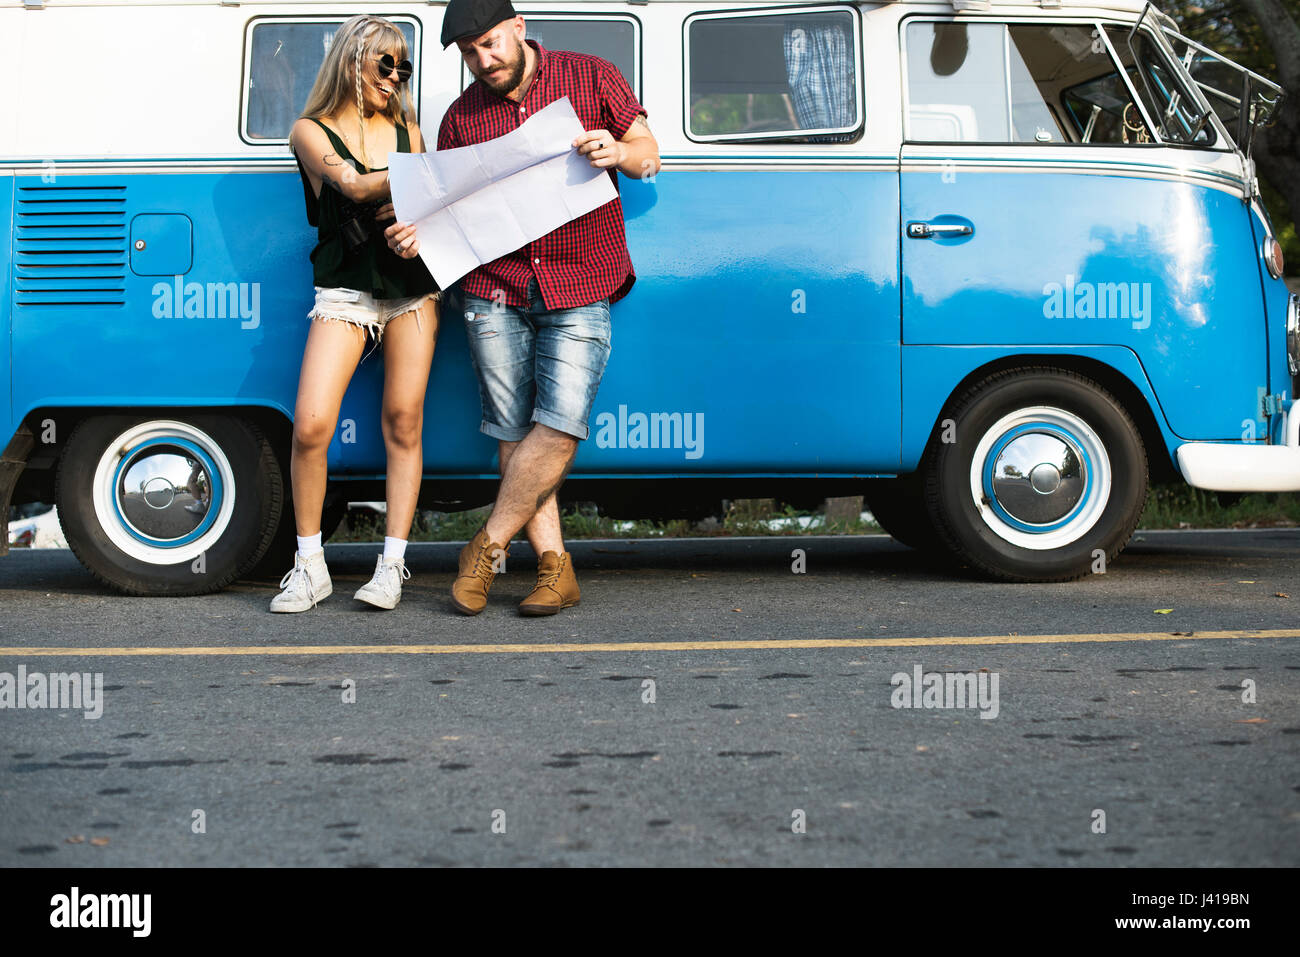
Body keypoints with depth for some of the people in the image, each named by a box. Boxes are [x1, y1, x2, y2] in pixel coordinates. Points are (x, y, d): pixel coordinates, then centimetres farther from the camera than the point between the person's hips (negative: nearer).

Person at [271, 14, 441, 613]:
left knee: (402, 423, -2)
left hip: (411, 287, 3)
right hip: (344, 291, -3)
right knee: (310, 425, -14)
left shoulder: (406, 131, 14)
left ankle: (392, 564, 5)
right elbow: (354, 185, -14)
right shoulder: (311, 132, 3)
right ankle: (310, 568, 0)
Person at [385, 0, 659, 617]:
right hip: (495, 292, 3)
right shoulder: (461, 116, 12)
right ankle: (555, 570, 6)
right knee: (513, 433, -1)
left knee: (561, 423, -13)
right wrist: (416, 233, -9)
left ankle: (488, 547, 1)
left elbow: (647, 154, 10)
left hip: (580, 291, -2)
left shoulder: (591, 78, 6)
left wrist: (618, 152, -14)